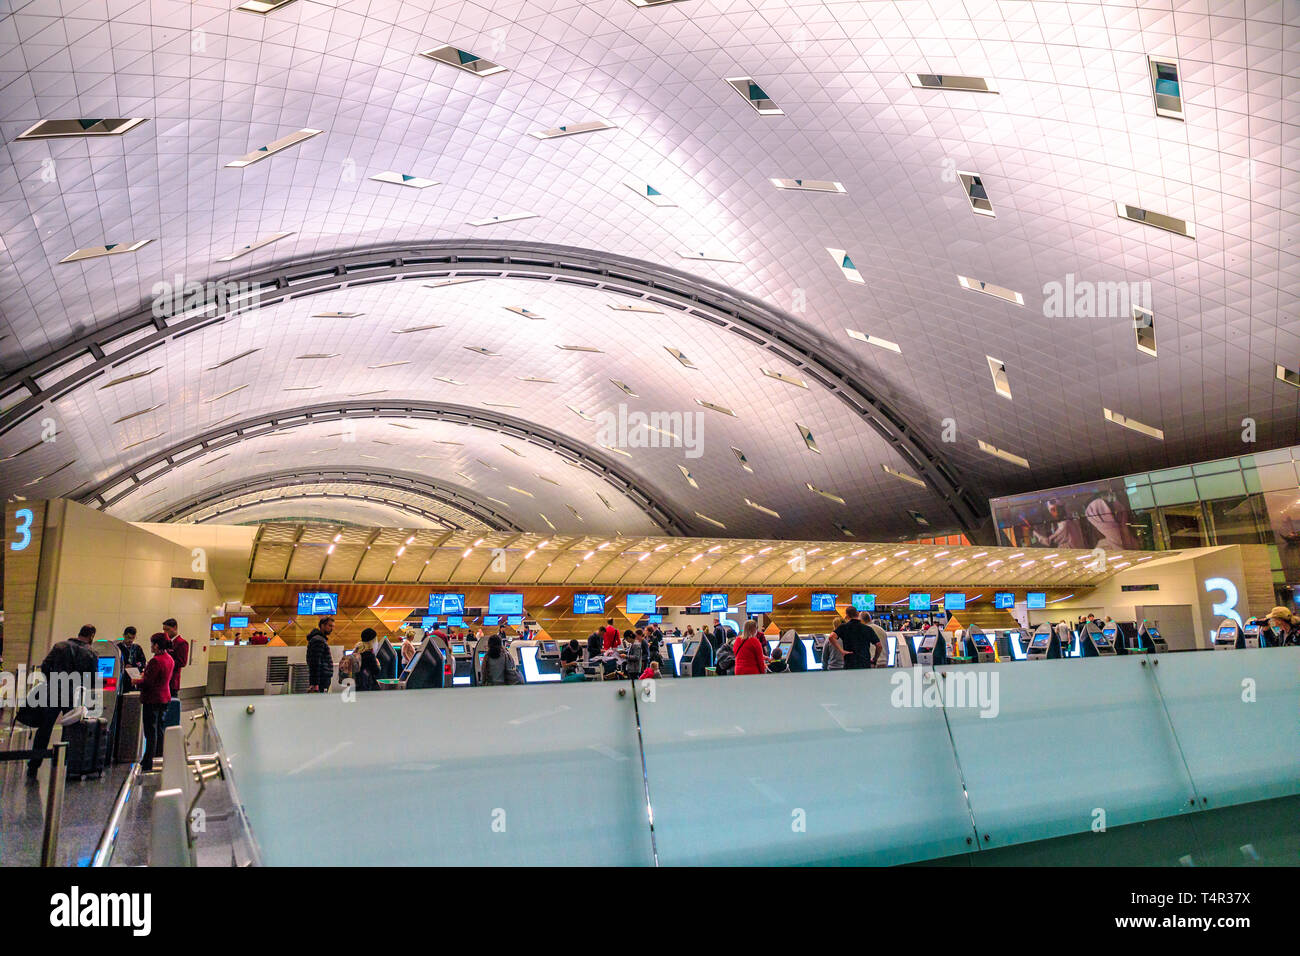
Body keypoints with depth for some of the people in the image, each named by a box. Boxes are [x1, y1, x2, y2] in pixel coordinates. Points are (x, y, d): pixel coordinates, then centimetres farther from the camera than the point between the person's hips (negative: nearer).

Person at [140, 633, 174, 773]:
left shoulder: (155, 661, -22)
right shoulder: (170, 659, 6)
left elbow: (147, 682, -21)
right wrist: (145, 676, 18)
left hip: (152, 700, -9)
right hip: (165, 698, 9)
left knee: (151, 732, -2)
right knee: (159, 730, 17)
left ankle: (148, 764, 3)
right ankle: (159, 759, 23)